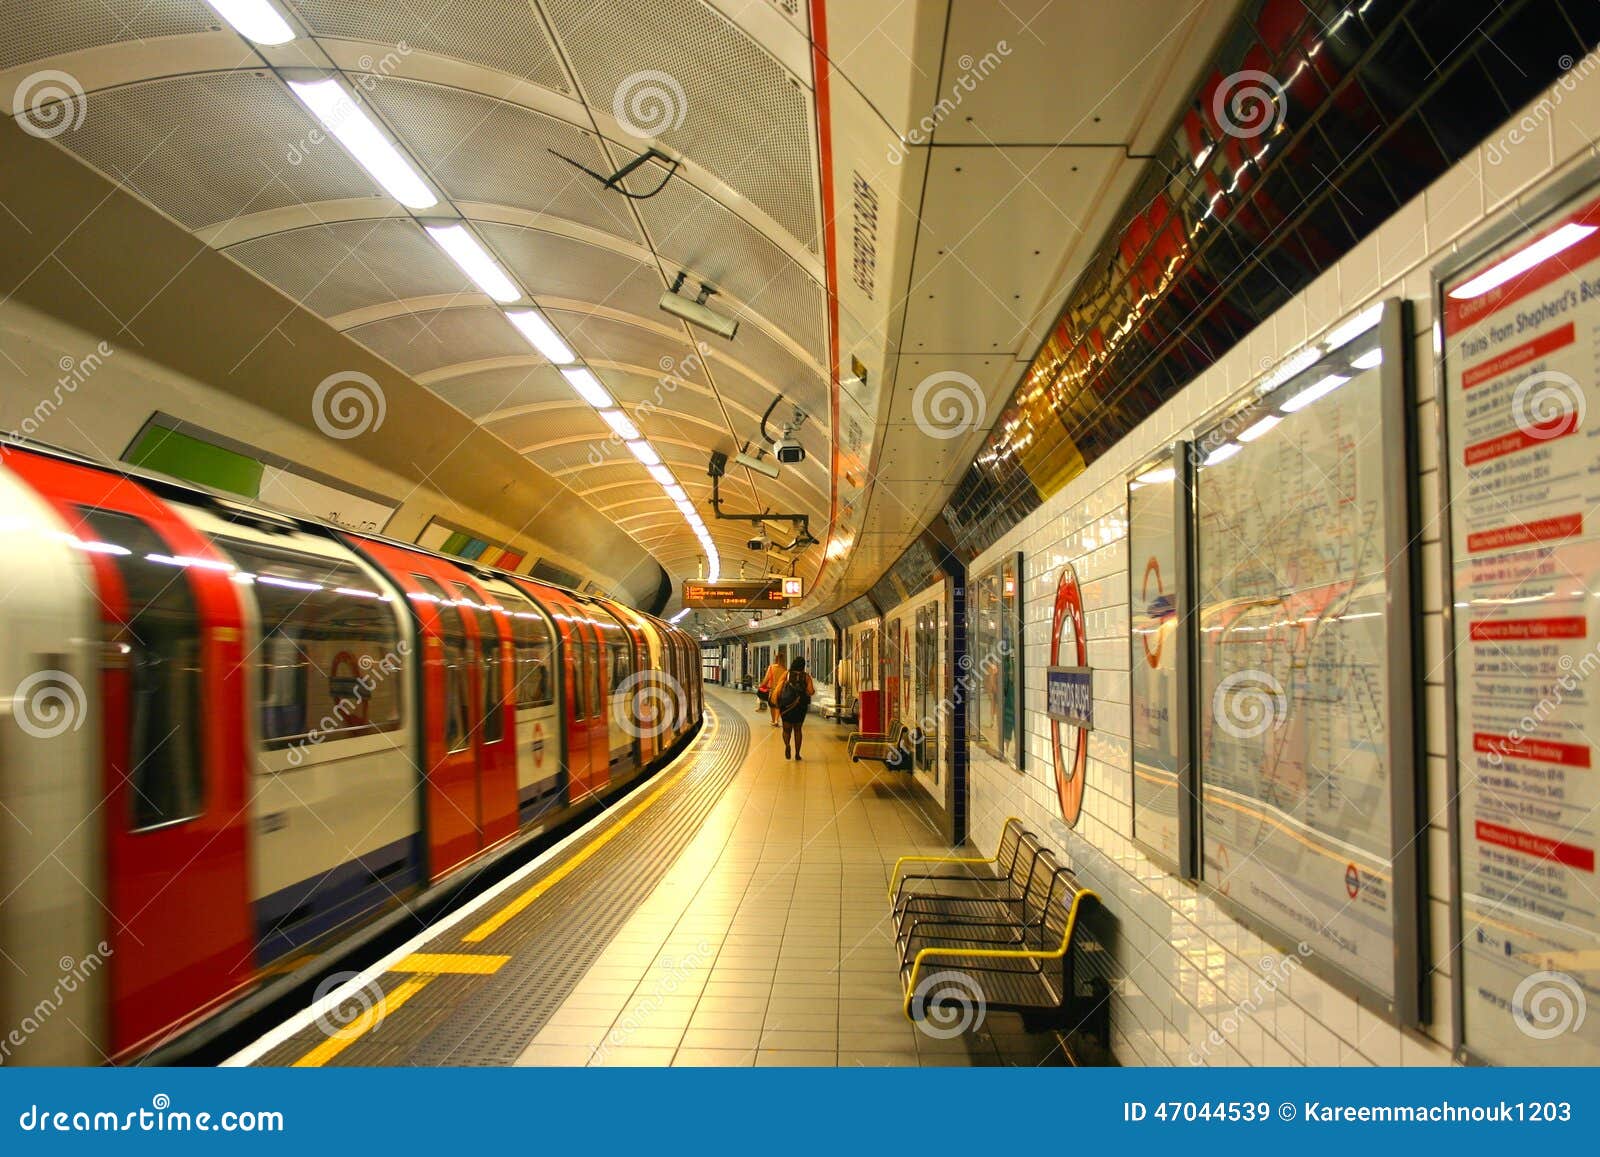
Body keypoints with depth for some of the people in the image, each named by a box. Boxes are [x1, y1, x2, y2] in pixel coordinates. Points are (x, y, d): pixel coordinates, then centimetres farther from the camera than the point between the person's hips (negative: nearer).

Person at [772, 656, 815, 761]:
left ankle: (787, 745, -17)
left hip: (786, 705, 0)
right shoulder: (806, 676, 0)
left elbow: (777, 688, -8)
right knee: (798, 729, 16)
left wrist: (775, 703, -2)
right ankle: (797, 753, 13)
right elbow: (811, 691, -12)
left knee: (787, 729, 12)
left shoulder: (786, 674, 1)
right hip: (800, 706, 0)